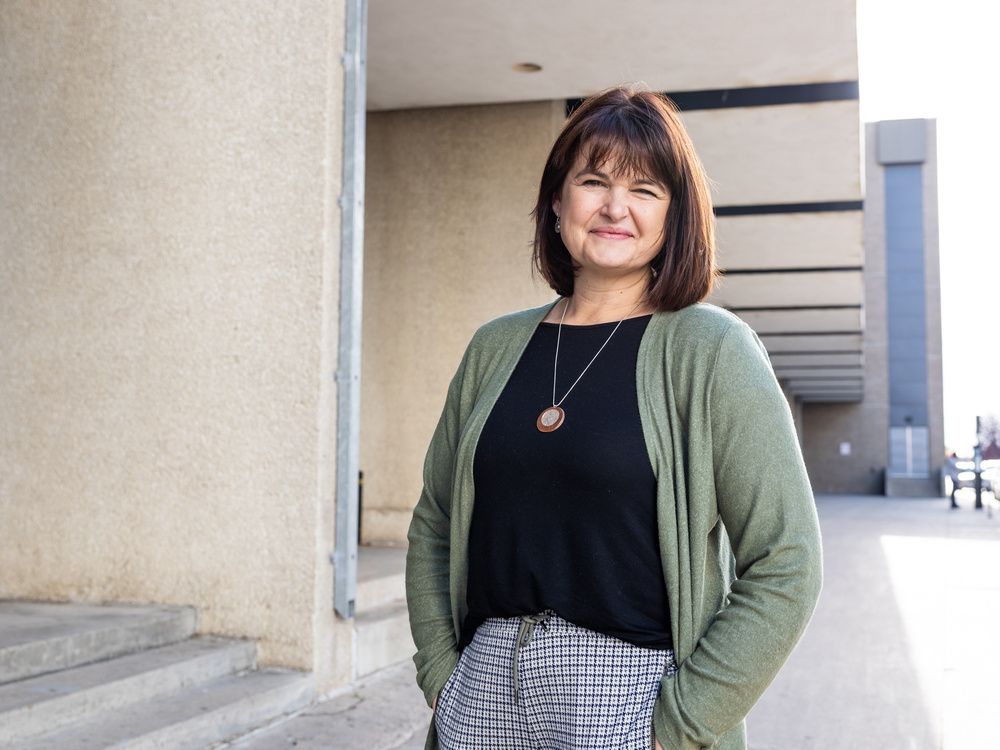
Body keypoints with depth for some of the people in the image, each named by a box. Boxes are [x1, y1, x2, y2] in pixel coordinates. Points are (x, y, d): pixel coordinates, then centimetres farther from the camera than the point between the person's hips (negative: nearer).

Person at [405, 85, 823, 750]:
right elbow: (434, 525, 12)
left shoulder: (710, 349, -7)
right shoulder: (496, 347, 6)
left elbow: (785, 568, -11)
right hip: (484, 688, 4)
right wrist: (442, 677, 3)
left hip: (631, 693, -4)